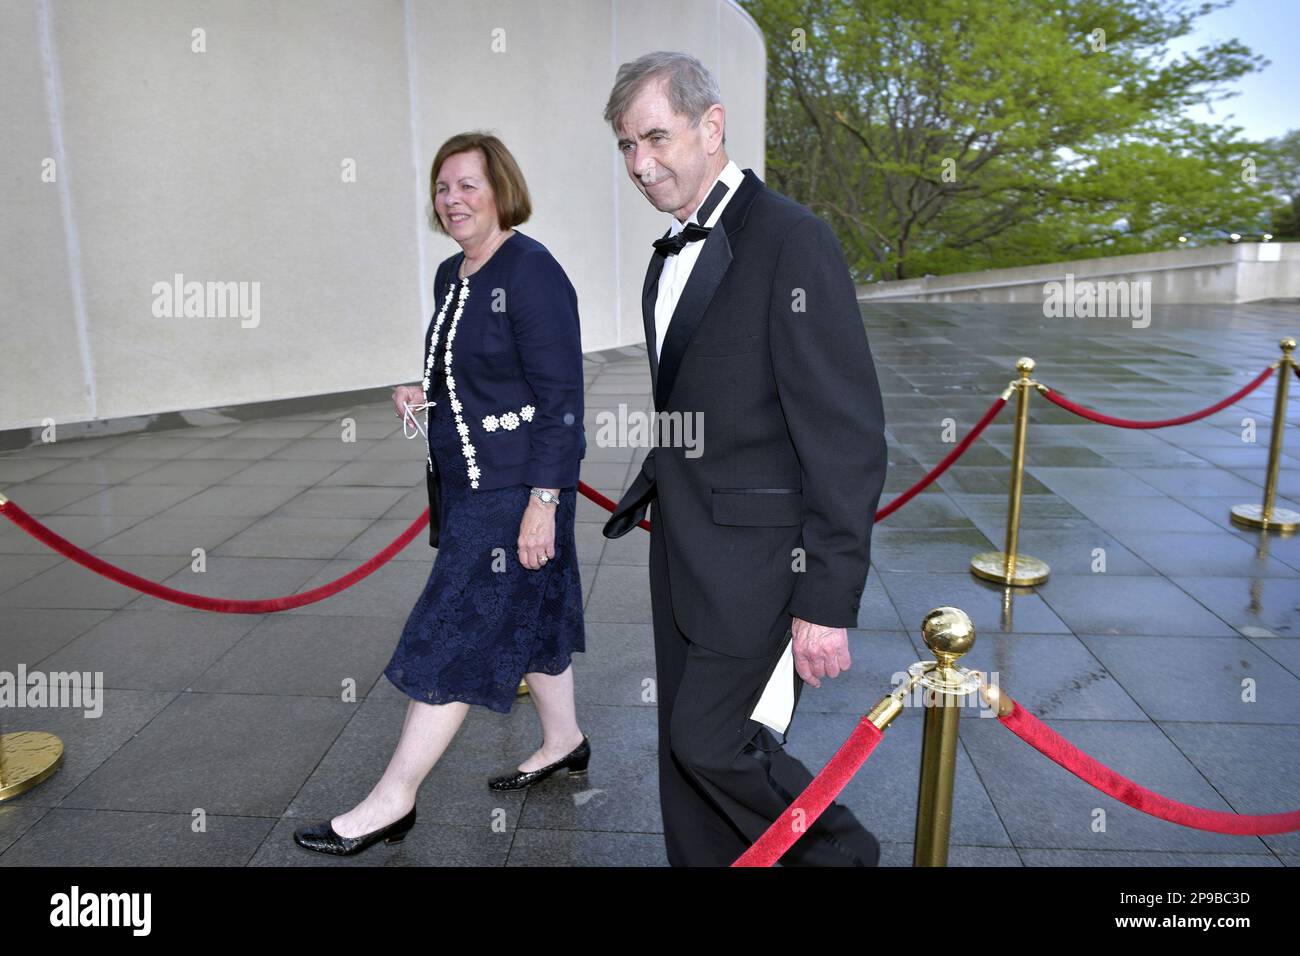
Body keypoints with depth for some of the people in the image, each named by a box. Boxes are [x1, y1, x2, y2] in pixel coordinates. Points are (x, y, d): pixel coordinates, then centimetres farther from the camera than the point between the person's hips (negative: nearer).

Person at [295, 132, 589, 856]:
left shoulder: (531, 270, -15)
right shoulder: (452, 275, 12)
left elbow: (560, 394, -19)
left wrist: (543, 501, -22)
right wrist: (426, 394, 3)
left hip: (514, 490, -9)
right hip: (467, 482, 9)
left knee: (454, 638, -3)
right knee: (529, 613, 19)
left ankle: (394, 799, 9)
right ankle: (564, 741, 37)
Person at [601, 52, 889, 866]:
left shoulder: (793, 240, -15)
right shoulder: (672, 255, 13)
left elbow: (848, 435, -18)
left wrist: (827, 600, -19)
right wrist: (645, 492, 11)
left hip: (758, 554, -8)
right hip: (683, 554, 8)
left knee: (714, 741, -2)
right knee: (687, 745, 15)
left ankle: (840, 852, 25)